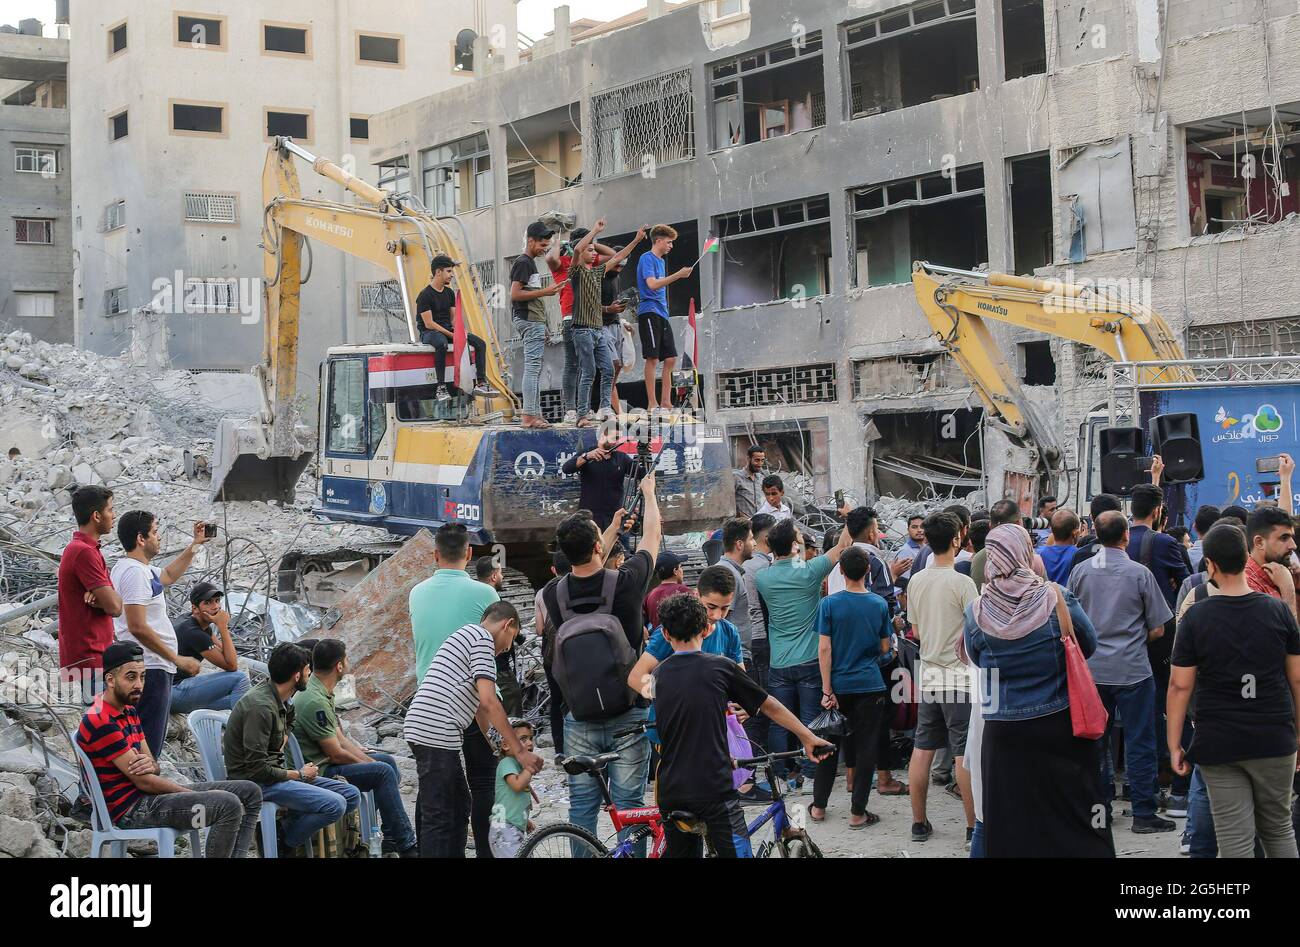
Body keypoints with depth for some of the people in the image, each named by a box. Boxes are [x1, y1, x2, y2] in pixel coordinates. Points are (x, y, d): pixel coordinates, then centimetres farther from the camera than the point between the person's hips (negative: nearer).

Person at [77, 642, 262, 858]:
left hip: (146, 796, 10)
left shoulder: (129, 711, 14)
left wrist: (150, 765, -13)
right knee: (229, 805, -26)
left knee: (250, 793, 4)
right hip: (131, 808, -10)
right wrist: (193, 795, -8)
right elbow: (143, 782, -18)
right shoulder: (101, 722, -17)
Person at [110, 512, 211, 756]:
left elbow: (169, 576, 38)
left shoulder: (136, 568, 16)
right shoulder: (134, 572, -17)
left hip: (150, 669, 11)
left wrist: (194, 545, 35)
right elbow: (138, 627, -24)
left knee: (152, 742, 16)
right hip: (151, 670, -11)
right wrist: (177, 660, -19)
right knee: (148, 745, -10)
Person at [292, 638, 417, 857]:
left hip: (324, 761, 11)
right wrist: (370, 764, -6)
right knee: (384, 772, -19)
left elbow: (340, 738, 13)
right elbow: (336, 754, -21)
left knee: (387, 761, 15)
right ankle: (405, 847, -13)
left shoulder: (322, 692, 10)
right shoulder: (314, 701, -24)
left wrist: (369, 760, 5)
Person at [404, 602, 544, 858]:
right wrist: (520, 752, -11)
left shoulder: (468, 635, 26)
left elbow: (479, 705, 28)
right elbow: (489, 702, -14)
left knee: (458, 806, 17)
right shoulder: (482, 638, -6)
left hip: (423, 729, 10)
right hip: (436, 733, -10)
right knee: (439, 817, -7)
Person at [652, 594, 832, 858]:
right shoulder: (720, 667, -3)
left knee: (679, 852, 14)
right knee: (735, 851, -4)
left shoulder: (658, 676, 8)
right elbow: (770, 707, 7)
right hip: (714, 788, -4)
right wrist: (808, 738, 20)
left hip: (671, 793, 4)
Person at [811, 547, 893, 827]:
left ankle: (818, 807, 21)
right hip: (870, 686, 0)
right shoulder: (879, 604, -4)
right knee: (866, 748, 5)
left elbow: (824, 649, -11)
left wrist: (827, 690, -7)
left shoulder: (829, 603, -9)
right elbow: (884, 648, 5)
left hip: (838, 685, 0)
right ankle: (857, 813, 6)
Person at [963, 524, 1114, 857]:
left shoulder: (977, 612, -9)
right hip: (1060, 726, -1)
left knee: (1010, 824, 9)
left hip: (1004, 733, 1)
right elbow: (1088, 646, 4)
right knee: (1075, 819, 11)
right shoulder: (1058, 600, -12)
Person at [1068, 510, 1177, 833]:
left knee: (1095, 739, 13)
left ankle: (1099, 806, 19)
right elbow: (1157, 629, -3)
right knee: (1139, 743, 2)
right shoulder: (1140, 573, -9)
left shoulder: (1080, 572, 0)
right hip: (1132, 670, -4)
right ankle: (1143, 813, 4)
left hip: (1090, 669, 4)